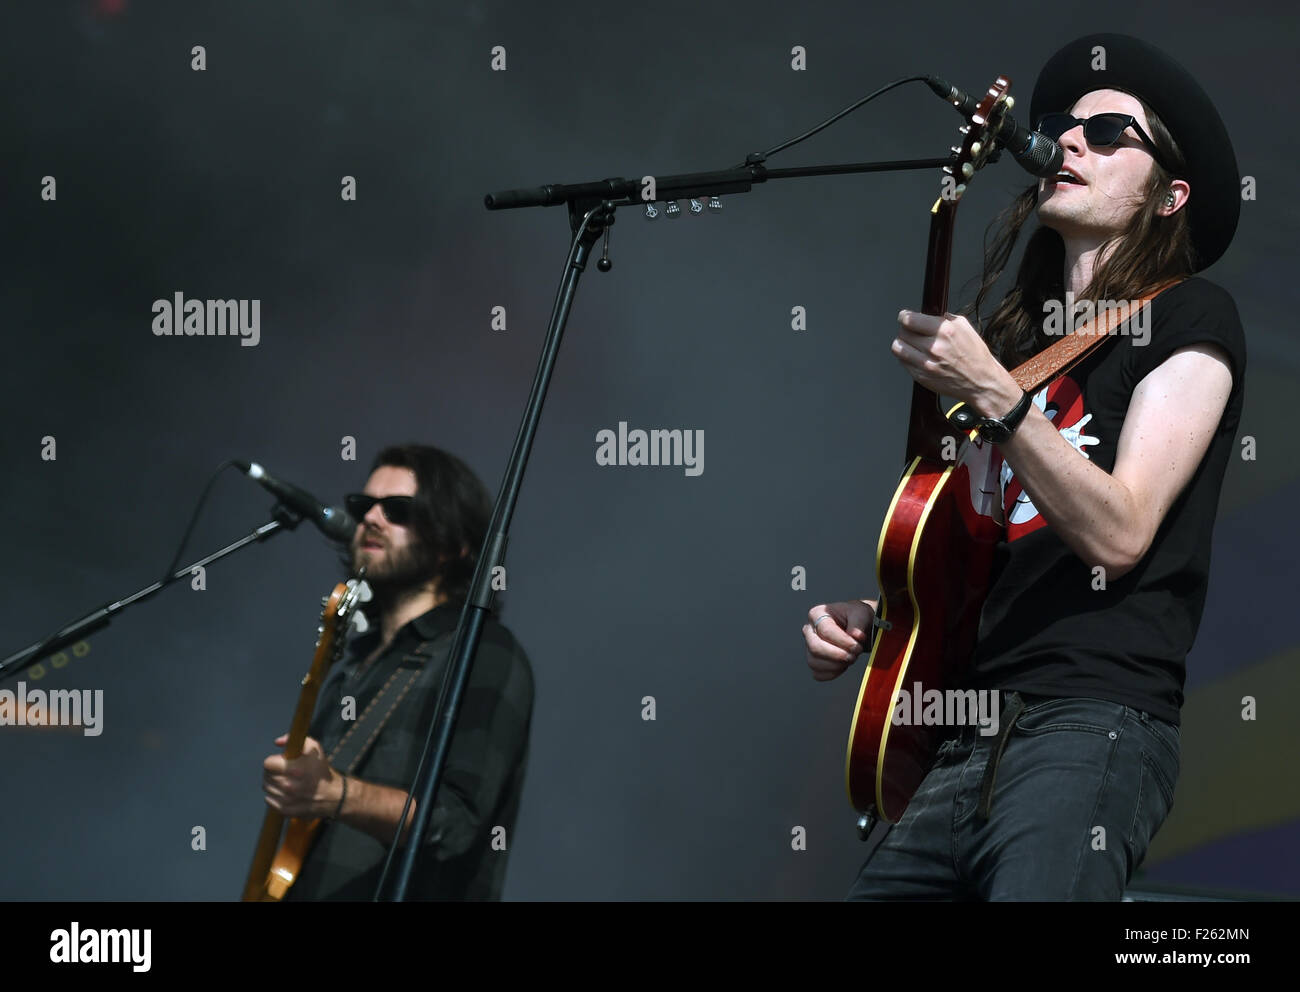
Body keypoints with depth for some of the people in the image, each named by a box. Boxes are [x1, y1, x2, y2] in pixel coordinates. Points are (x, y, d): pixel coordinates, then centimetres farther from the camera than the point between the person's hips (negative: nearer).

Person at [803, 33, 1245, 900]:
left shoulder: (1188, 316, 4)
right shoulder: (1015, 333, 23)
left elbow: (1117, 534, -9)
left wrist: (996, 397, -17)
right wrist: (869, 620, 12)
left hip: (1092, 719, -7)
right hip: (962, 743, 7)